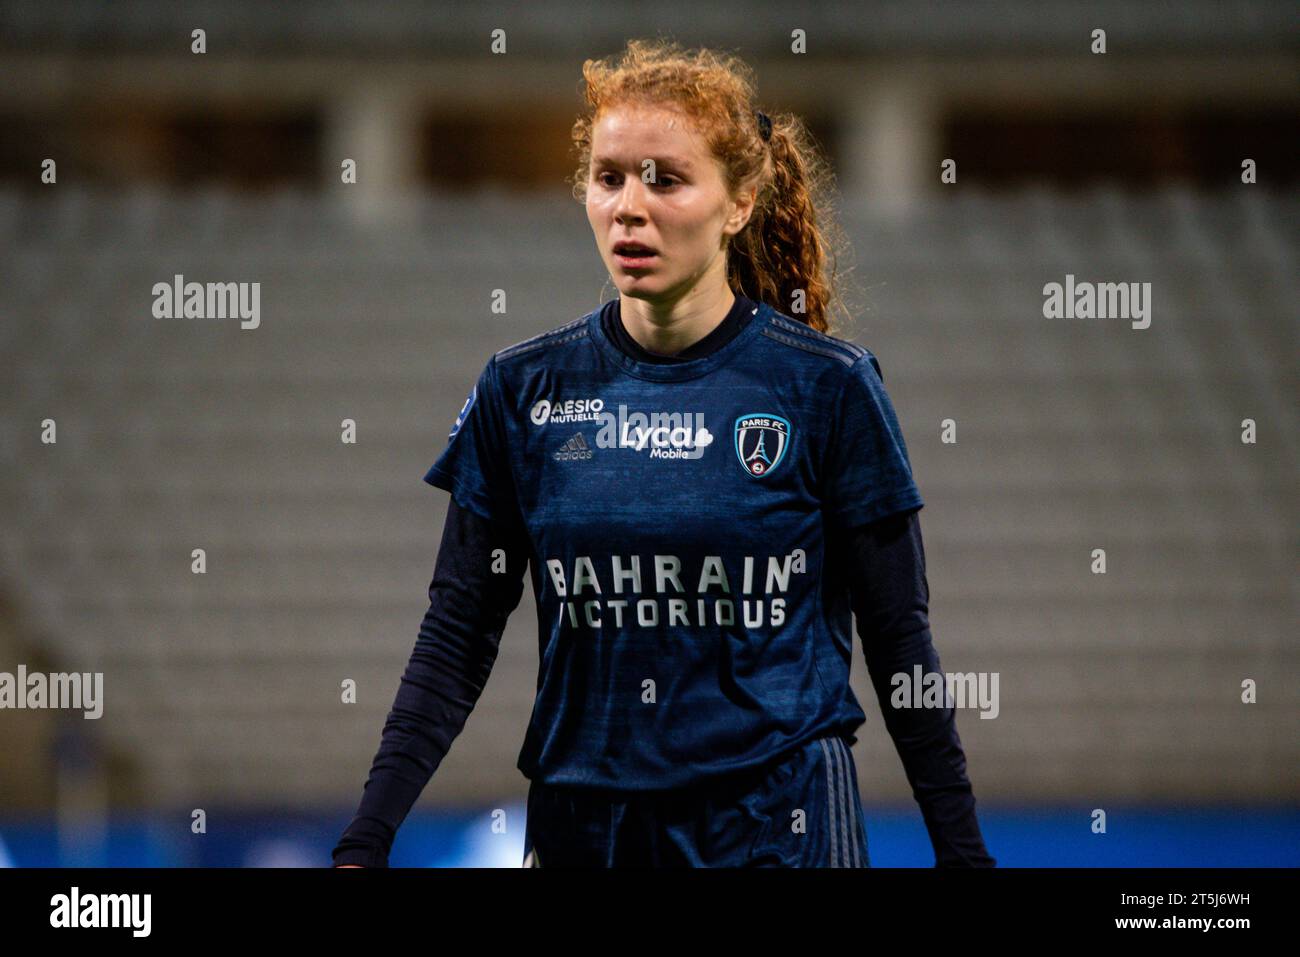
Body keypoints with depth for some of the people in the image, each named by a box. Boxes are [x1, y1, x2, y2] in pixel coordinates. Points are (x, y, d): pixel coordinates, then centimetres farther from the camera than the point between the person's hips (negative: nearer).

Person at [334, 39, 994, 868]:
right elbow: (458, 636, 3)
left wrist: (963, 852, -2)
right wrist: (365, 845, -4)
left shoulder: (828, 387, -4)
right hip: (582, 827, 3)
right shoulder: (523, 392, 3)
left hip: (778, 828, -2)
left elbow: (899, 643, 0)